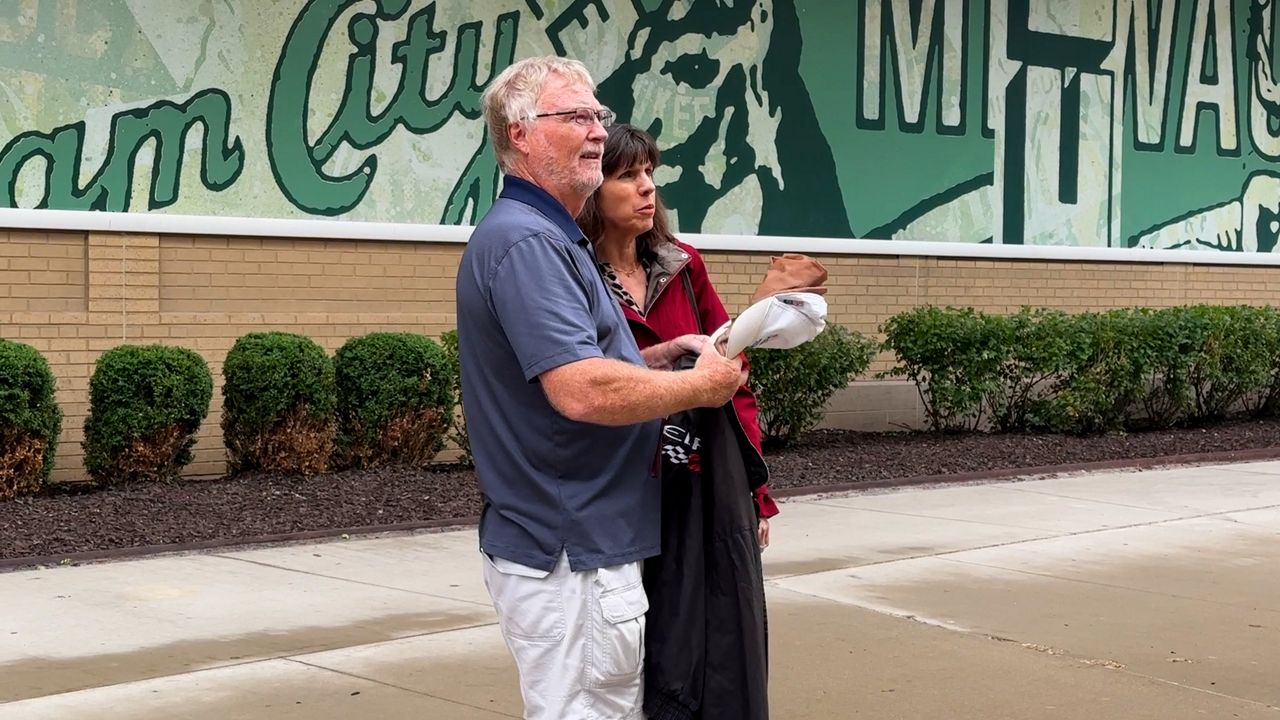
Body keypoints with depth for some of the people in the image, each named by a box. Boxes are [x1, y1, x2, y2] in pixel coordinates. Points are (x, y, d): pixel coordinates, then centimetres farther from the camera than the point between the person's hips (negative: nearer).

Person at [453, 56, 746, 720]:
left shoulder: (547, 236, 16)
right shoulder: (525, 242, -18)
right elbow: (583, 391, -29)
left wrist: (653, 359, 7)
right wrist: (702, 385, -15)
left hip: (571, 542, 11)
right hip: (570, 555, -11)